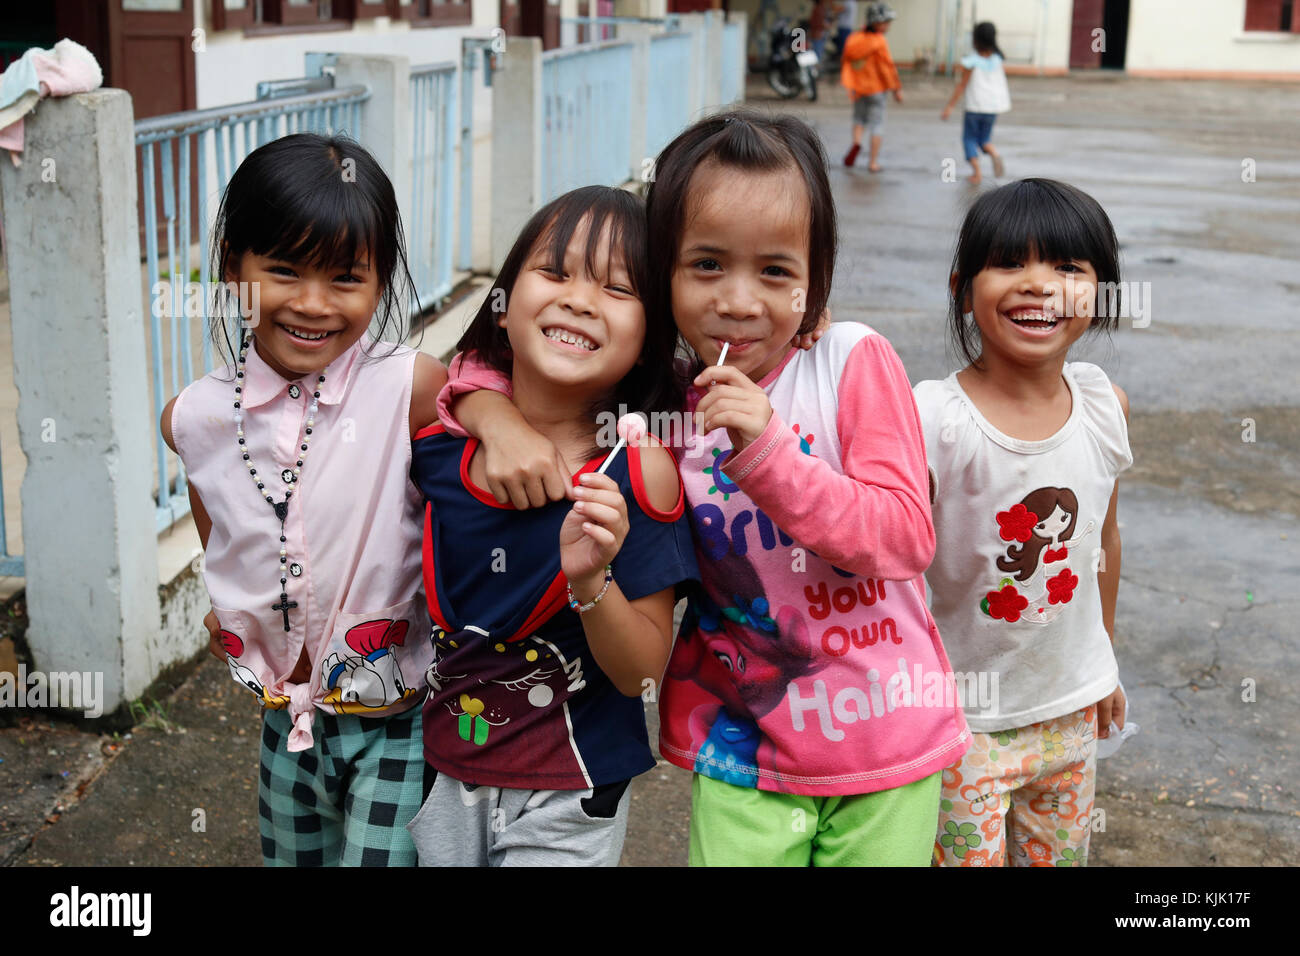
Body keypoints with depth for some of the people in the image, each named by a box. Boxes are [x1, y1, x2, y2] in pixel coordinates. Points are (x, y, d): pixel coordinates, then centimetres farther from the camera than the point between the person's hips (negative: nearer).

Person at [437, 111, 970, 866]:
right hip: (744, 752, 1)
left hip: (888, 744, -1)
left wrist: (766, 449, -28)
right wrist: (499, 416, -18)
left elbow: (907, 539, -18)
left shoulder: (854, 363, -13)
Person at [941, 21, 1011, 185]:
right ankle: (995, 154, -15)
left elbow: (962, 85, -12)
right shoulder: (997, 59, 0)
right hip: (993, 106, 4)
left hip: (975, 105, -4)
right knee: (984, 139, 18)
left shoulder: (971, 61, -14)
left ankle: (976, 174, -1)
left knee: (969, 138, 11)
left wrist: (950, 106, -7)